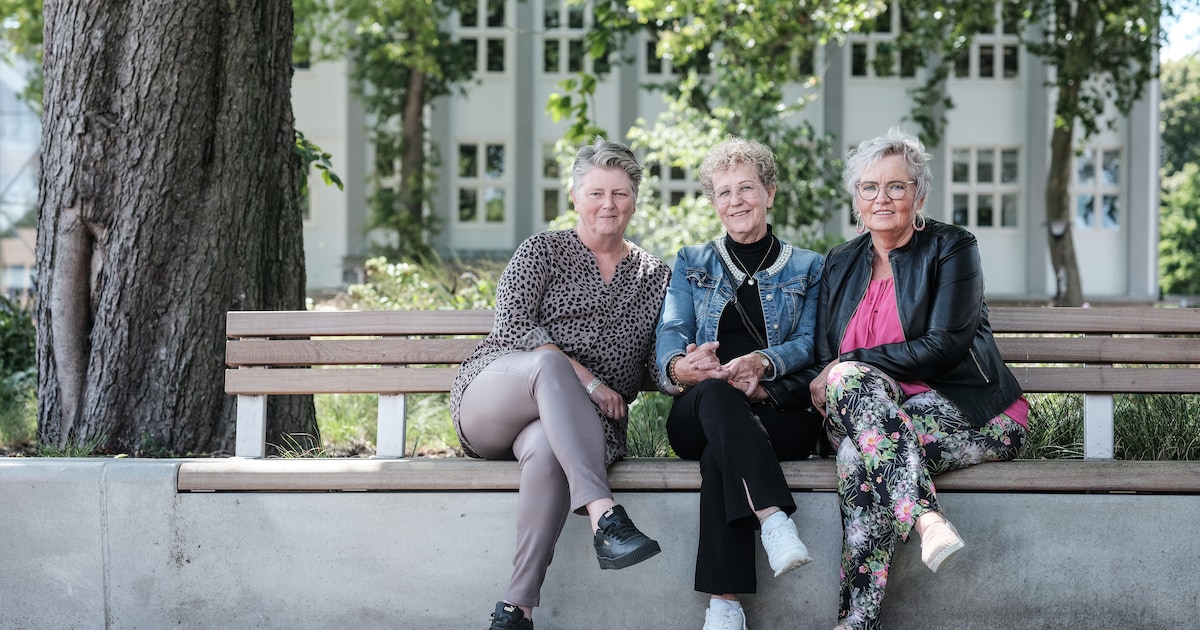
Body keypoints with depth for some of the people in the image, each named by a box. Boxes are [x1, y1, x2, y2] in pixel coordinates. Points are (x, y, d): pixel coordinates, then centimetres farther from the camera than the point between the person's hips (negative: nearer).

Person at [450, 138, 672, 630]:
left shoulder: (654, 276, 19)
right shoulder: (543, 251, 10)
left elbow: (657, 364, 12)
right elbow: (513, 325, -4)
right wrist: (584, 380, -15)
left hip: (581, 423, 1)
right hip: (493, 398, -1)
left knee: (547, 447, -38)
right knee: (549, 363, -38)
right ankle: (603, 516, -53)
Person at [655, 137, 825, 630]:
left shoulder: (806, 268, 18)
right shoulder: (691, 264, 22)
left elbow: (810, 343, 5)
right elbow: (670, 335, 9)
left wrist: (763, 362, -19)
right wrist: (680, 367, -19)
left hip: (782, 413, -1)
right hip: (696, 416, 1)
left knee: (719, 453, -36)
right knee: (716, 393, -38)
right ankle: (773, 518, -53)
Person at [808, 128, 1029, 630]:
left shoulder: (951, 248, 1)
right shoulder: (841, 264, 17)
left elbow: (944, 346, -11)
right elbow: (823, 358, 14)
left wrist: (847, 367, -15)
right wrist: (835, 377, -12)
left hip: (965, 409, -4)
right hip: (881, 409, 4)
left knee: (860, 457, -32)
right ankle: (927, 520, -45)